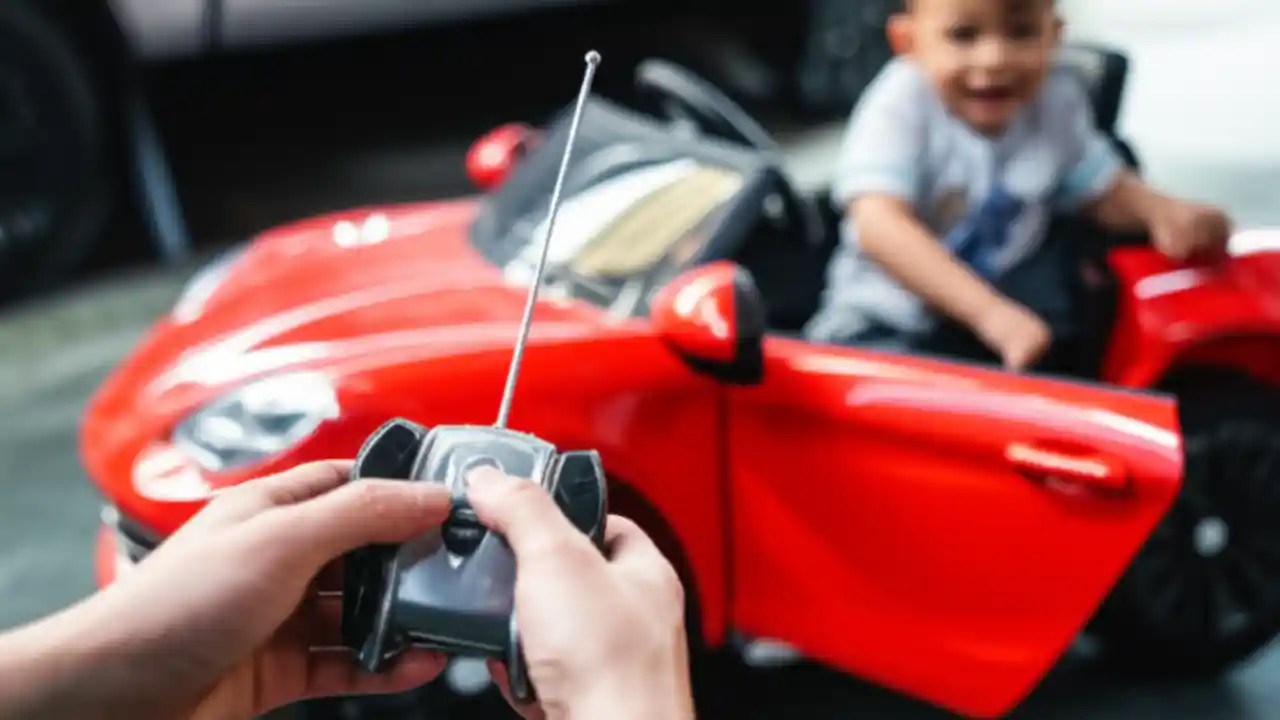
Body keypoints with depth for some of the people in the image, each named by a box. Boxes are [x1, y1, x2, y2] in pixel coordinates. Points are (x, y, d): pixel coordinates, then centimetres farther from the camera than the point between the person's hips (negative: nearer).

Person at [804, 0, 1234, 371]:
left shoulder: (1056, 99, -5)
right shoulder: (901, 105, -22)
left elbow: (1103, 191, 11)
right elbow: (879, 227, -35)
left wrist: (1159, 210, -14)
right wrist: (989, 310, -46)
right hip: (886, 318, -5)